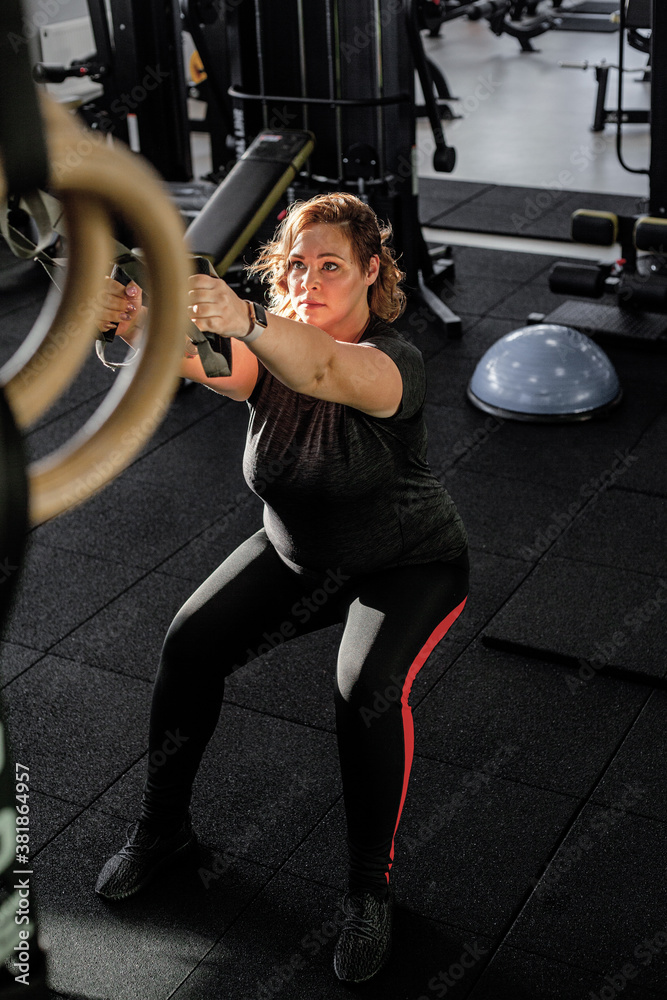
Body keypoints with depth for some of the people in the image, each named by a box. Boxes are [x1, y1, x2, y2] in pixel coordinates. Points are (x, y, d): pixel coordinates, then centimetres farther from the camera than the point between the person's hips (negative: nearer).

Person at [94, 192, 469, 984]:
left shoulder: (394, 362, -28)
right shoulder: (268, 347, -13)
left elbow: (325, 369, -53)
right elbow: (197, 359, -36)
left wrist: (245, 321, -73)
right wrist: (136, 320, -59)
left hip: (407, 565, -5)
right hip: (297, 554, 5)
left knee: (367, 690, -30)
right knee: (191, 644, -14)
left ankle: (370, 888, -8)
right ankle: (162, 827, 9)